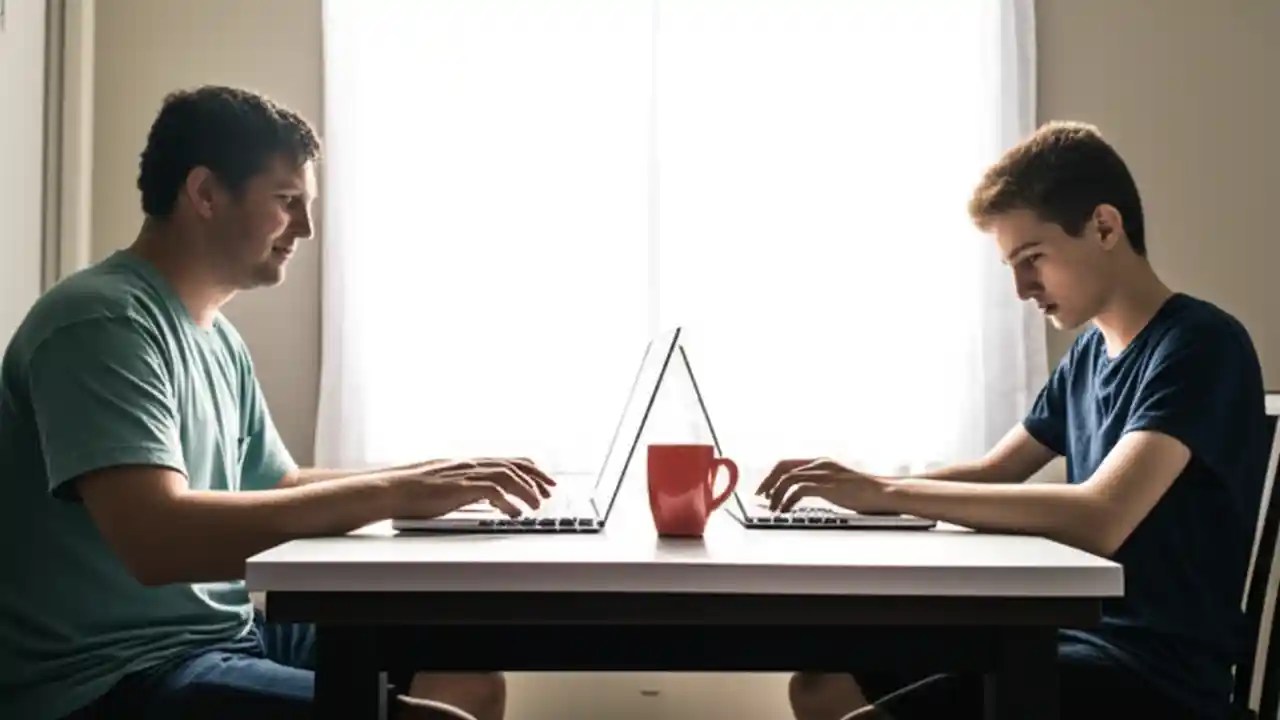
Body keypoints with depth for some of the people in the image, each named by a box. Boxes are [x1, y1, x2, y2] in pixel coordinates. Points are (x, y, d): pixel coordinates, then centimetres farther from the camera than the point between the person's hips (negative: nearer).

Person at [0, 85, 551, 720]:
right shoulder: (103, 321, -17)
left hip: (224, 635, 9)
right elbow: (157, 539, -30)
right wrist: (390, 493, -26)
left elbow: (278, 486, 21)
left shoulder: (219, 339, 11)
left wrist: (432, 479, 5)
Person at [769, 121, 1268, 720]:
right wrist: (857, 485, -1)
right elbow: (991, 474, 17)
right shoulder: (1089, 352, 11)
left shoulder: (1201, 345, -15)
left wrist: (888, 493, -26)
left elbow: (1099, 519, -29)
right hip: (1078, 635, 8)